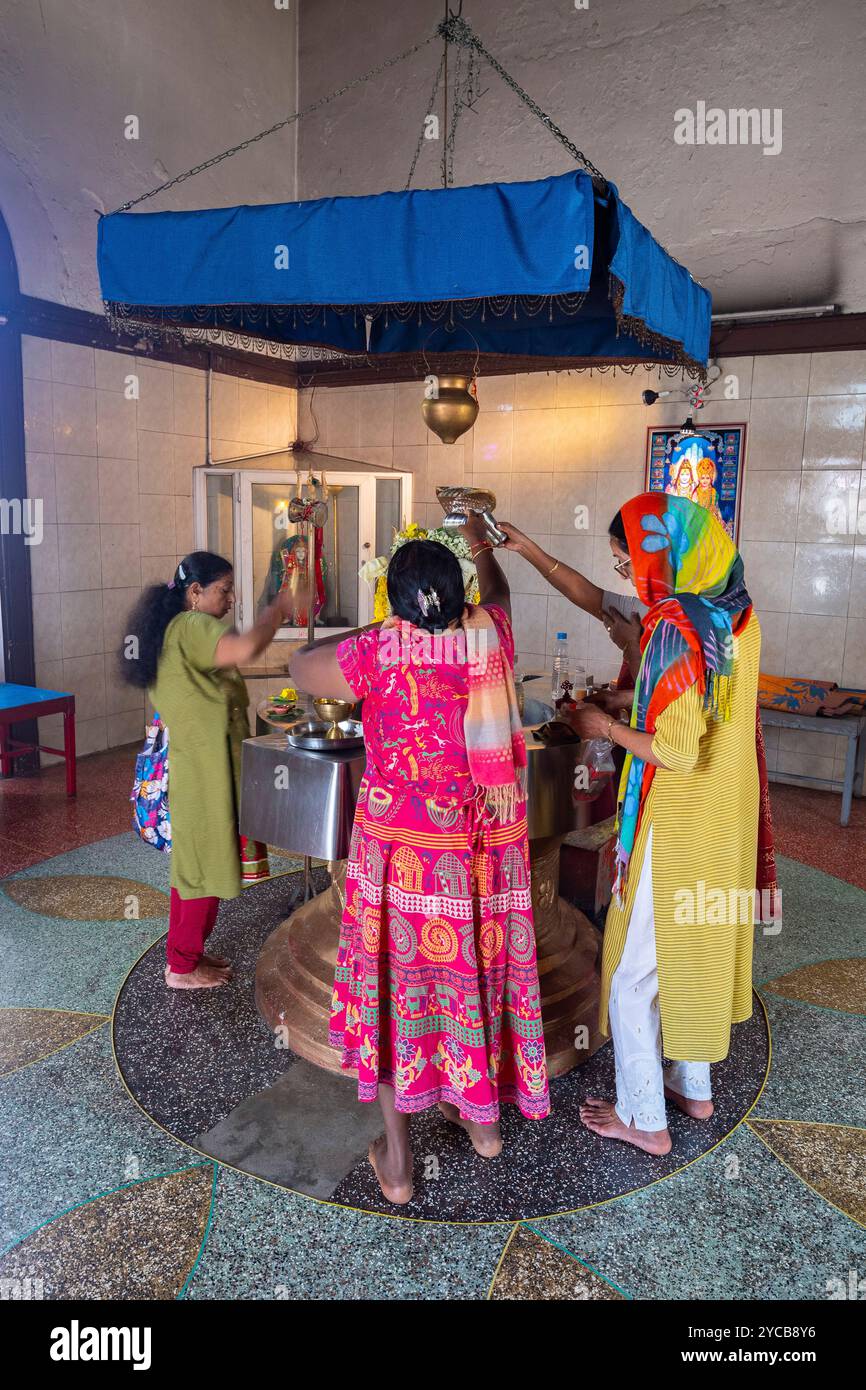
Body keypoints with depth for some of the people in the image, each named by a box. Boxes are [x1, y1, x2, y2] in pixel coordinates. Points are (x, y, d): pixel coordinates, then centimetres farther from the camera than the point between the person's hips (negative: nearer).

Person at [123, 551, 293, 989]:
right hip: (206, 772, -10)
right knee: (206, 868, 2)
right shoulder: (191, 628, -20)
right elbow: (245, 648, -38)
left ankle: (184, 952, 32)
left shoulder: (168, 629, 13)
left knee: (192, 863, 19)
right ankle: (182, 967, 15)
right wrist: (277, 609, -23)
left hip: (189, 767, 10)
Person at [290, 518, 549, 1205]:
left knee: (399, 977, 10)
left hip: (404, 849, -3)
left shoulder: (379, 651, -15)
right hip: (488, 842, 4)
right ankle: (484, 1117, 40)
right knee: (477, 967, 19)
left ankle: (396, 1161, 22)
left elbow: (301, 667, 3)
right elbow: (497, 592, 19)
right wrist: (483, 546, 38)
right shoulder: (491, 635, -5)